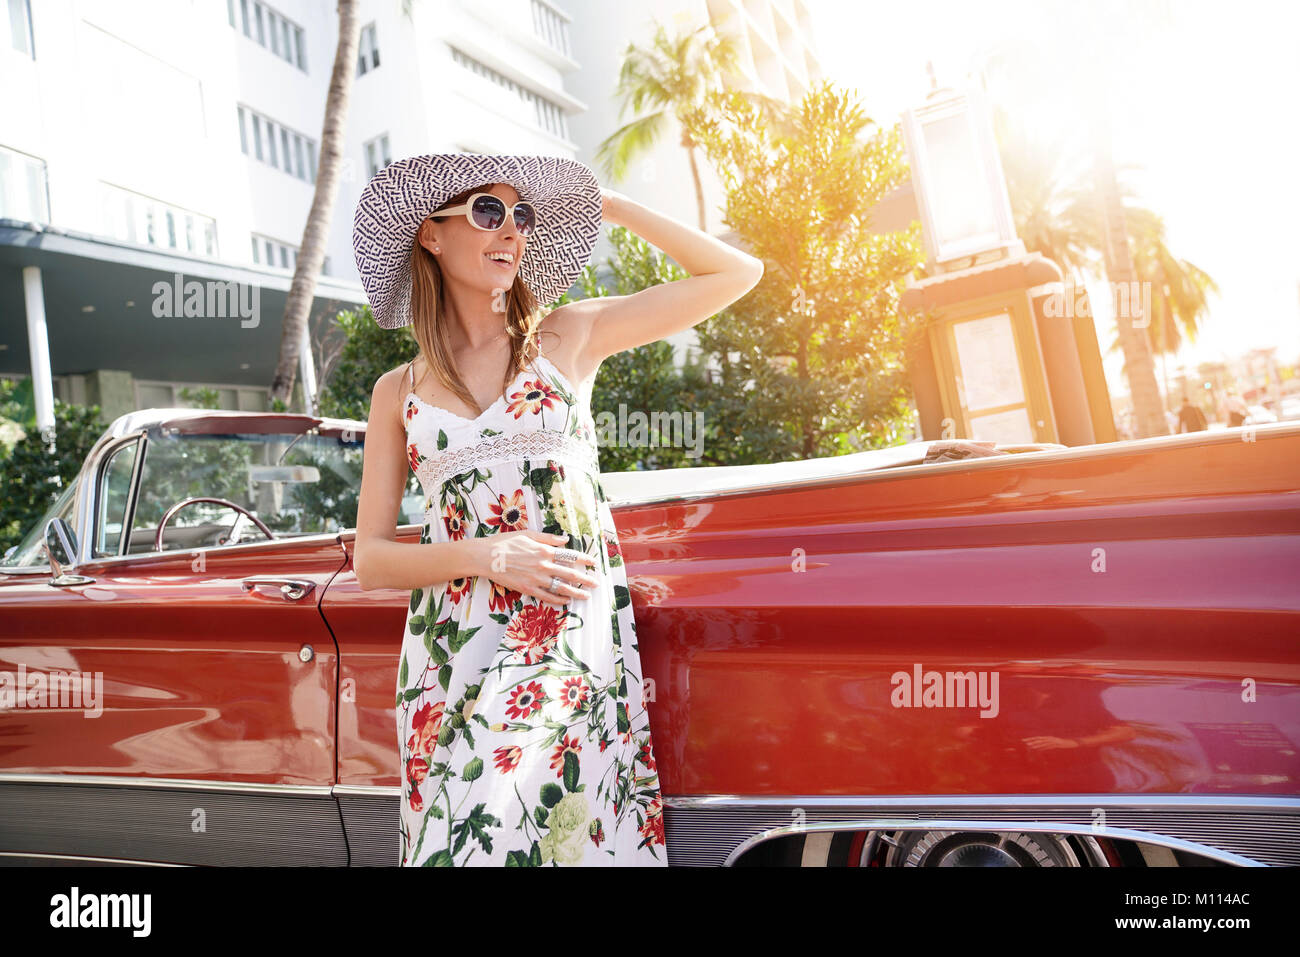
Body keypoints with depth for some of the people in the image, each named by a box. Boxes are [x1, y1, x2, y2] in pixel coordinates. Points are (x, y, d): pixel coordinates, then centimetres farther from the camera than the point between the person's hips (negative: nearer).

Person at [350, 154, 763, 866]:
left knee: (504, 834, -14)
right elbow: (370, 562, 7)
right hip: (448, 653, 2)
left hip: (568, 641, -1)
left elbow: (737, 273, 8)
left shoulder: (567, 338, 8)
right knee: (455, 830, -8)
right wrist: (482, 554, -10)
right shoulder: (398, 392, 11)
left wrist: (611, 206, 10)